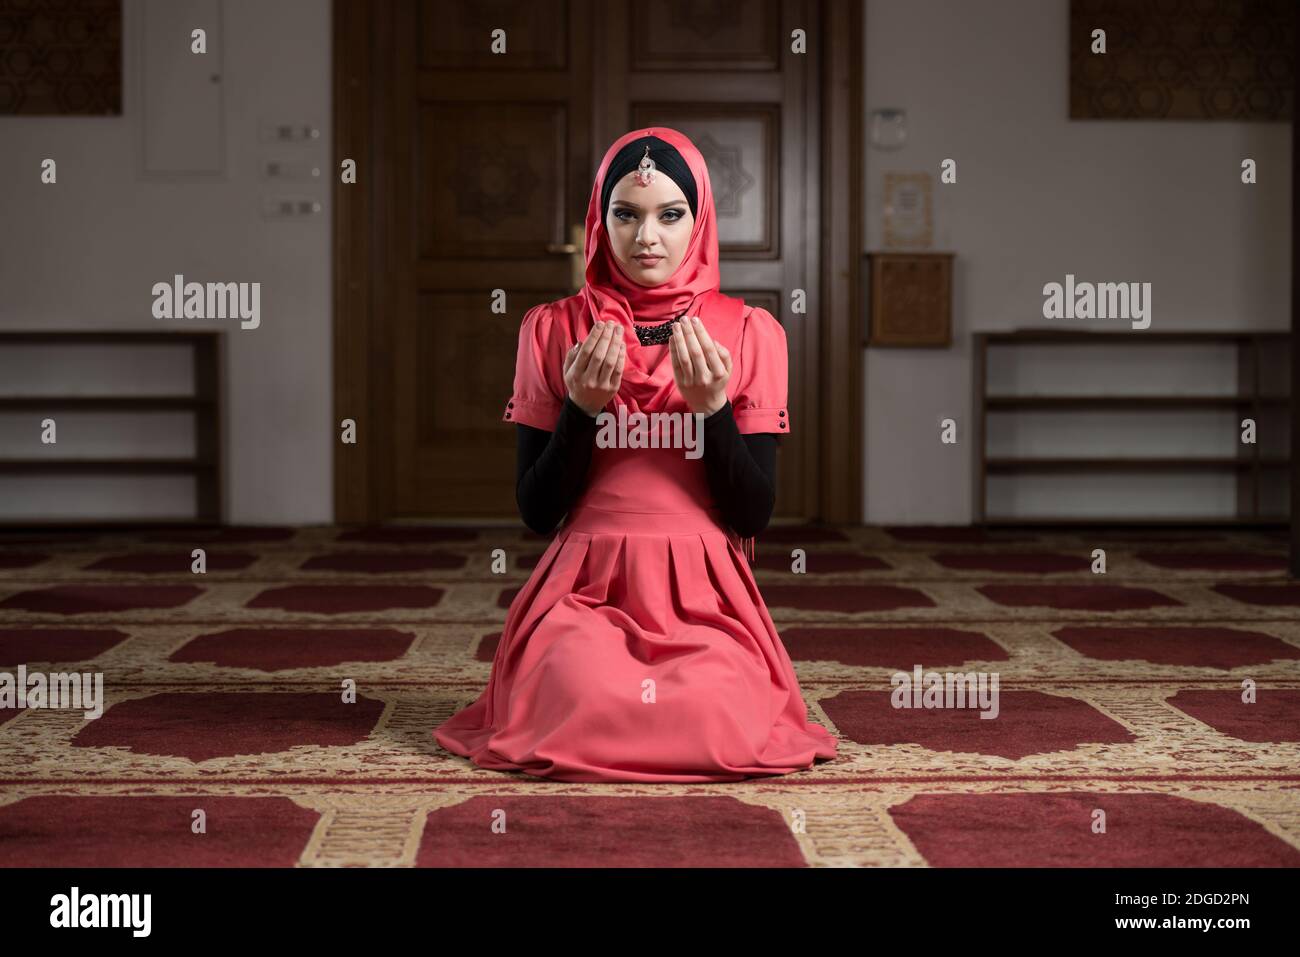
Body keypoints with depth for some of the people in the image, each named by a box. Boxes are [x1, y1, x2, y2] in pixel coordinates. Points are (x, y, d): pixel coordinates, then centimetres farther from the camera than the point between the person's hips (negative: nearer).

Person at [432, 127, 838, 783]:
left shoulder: (749, 333, 5)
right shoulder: (552, 330, 5)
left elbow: (754, 516, 1)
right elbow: (535, 511, 4)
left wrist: (712, 406, -13)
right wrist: (583, 408, -11)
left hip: (704, 594, 1)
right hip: (586, 588, 0)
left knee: (718, 722, -28)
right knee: (585, 712, -30)